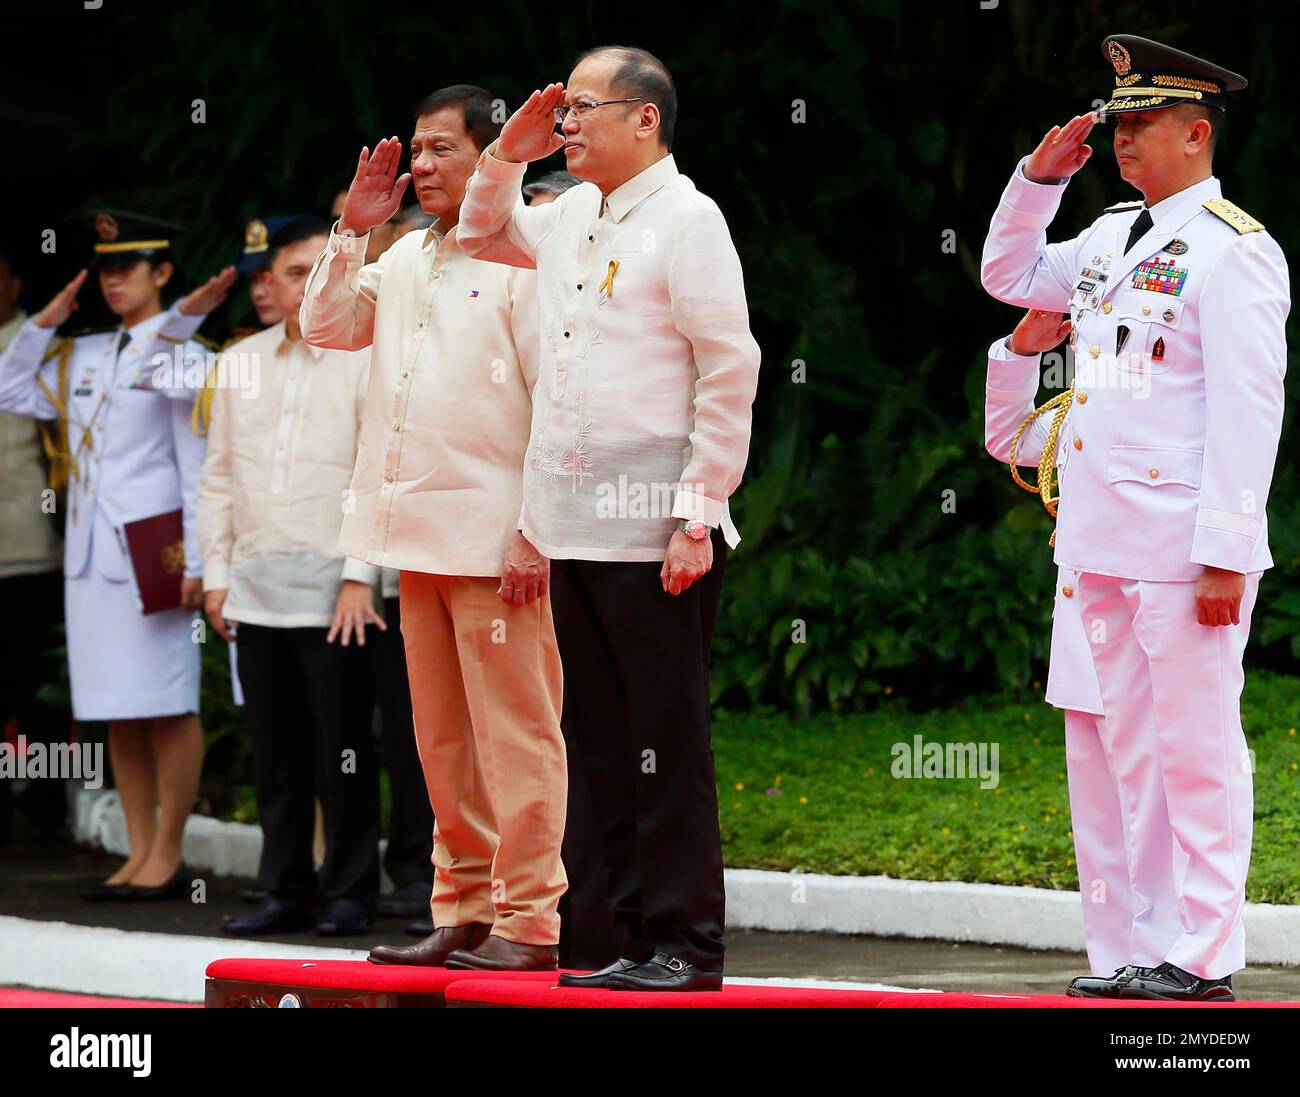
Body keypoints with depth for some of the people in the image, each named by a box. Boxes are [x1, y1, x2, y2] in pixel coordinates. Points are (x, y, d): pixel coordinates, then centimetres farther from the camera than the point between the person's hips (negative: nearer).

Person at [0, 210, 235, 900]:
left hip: (151, 551, -7)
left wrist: (195, 559, -12)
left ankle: (167, 856, 2)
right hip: (91, 552, 7)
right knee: (117, 710, 8)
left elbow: (198, 467, -6)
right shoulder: (82, 357, 15)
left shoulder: (181, 355, -3)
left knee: (166, 706, -3)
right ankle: (140, 854, 12)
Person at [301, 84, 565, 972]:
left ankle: (529, 920, -3)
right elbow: (328, 329, 22)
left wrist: (537, 536, -17)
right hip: (416, 533, 8)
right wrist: (353, 232, 9)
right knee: (443, 739, 11)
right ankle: (464, 912, 17)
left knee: (513, 733, -5)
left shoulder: (524, 258, -9)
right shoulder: (404, 258, 16)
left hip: (497, 545, -8)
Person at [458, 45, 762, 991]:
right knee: (604, 744, 9)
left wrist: (696, 516, -15)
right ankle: (640, 937, 14)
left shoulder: (686, 220, -8)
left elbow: (730, 373, -12)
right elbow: (483, 236, 35)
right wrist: (507, 159, 15)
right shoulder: (569, 219, 15)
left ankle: (686, 944, -1)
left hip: (654, 533, -8)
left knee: (667, 744, -5)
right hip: (573, 527, 8)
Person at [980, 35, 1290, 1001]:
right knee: (1135, 751, 11)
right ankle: (1155, 947, 17)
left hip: (1185, 548, -8)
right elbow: (1011, 276, 31)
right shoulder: (1114, 235, 15)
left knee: (1196, 749, -5)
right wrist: (1042, 177, 15)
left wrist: (1225, 555, -19)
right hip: (1105, 546, 8)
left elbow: (1248, 411, -15)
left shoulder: (1234, 250, -10)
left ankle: (1204, 958, -1)